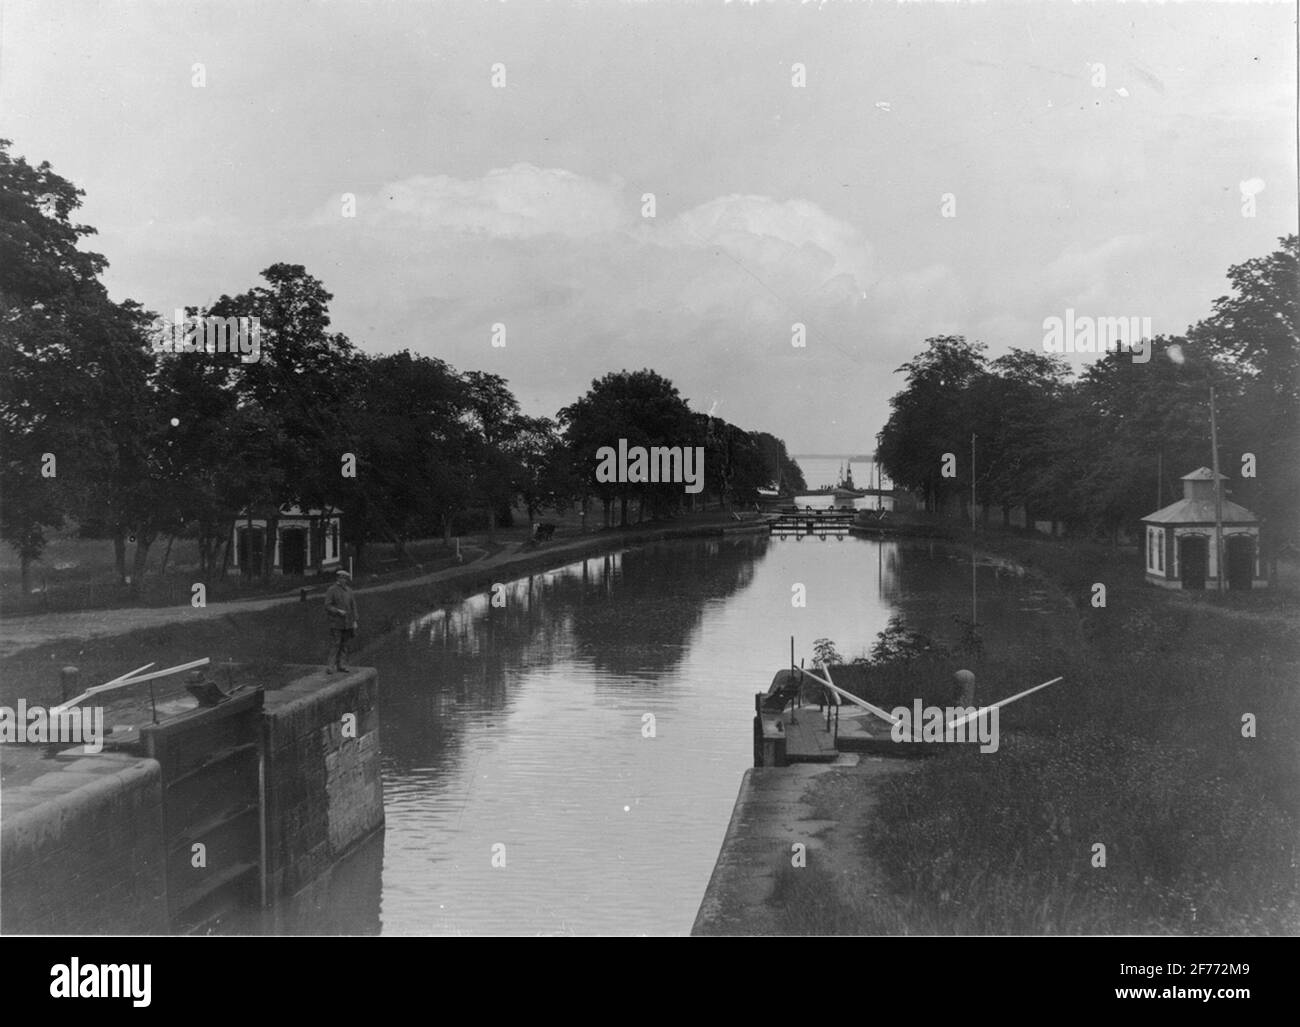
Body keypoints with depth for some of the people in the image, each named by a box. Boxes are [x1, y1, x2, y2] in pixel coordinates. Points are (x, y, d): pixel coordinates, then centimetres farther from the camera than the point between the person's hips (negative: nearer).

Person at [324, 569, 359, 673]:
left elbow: (353, 606, 12)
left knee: (344, 644, 5)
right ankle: (330, 665, -8)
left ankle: (341, 664, 10)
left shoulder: (349, 591, 11)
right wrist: (338, 611, -21)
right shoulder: (331, 590, -3)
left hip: (347, 622, 5)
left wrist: (355, 621, 7)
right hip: (336, 622, -5)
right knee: (334, 645, -8)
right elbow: (327, 606, -8)